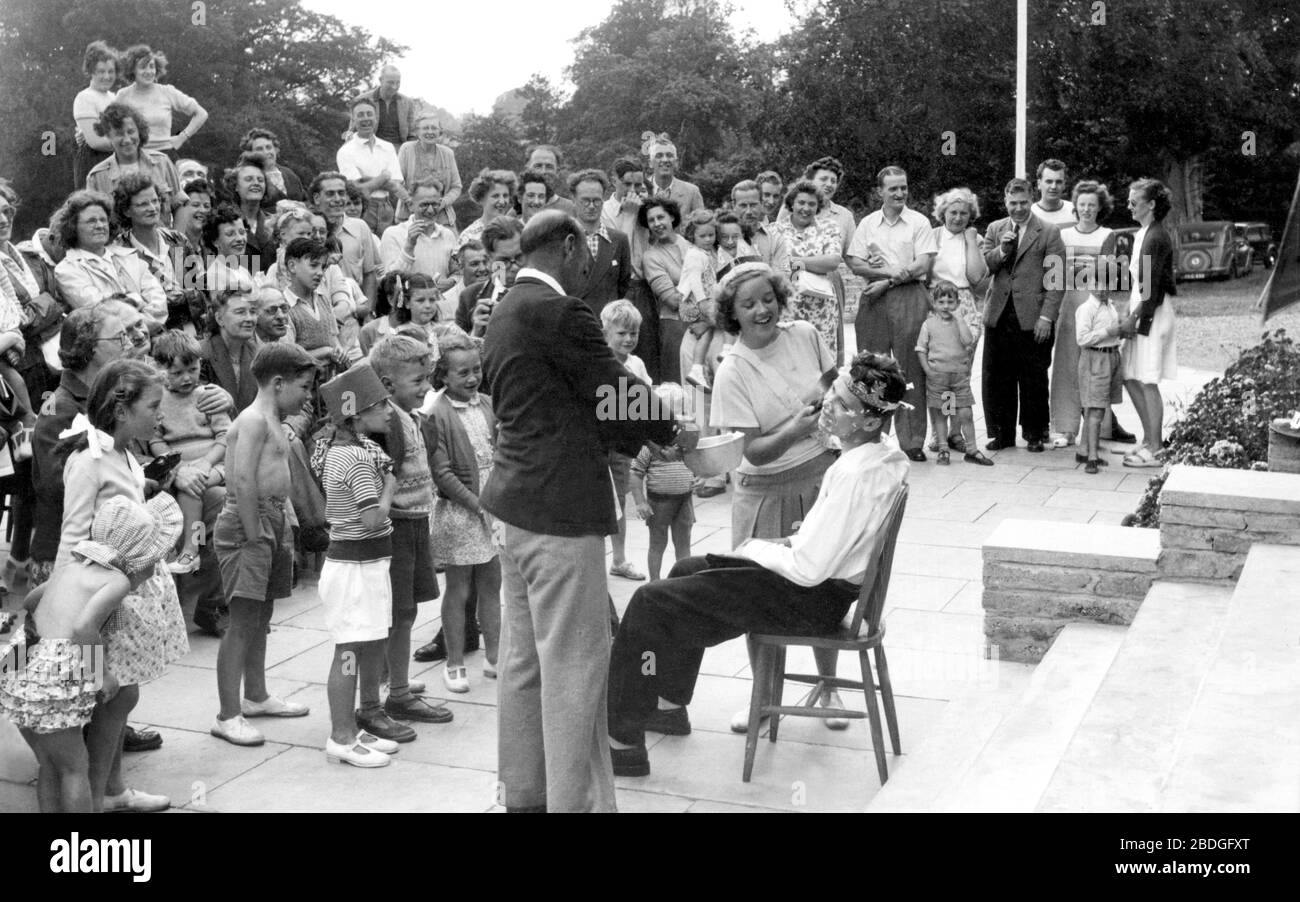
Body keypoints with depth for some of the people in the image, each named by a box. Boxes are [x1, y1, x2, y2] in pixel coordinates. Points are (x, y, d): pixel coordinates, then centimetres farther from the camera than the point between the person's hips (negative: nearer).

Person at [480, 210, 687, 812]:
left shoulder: (504, 315, 15)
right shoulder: (558, 313, -15)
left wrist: (643, 440, 17)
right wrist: (675, 431, 8)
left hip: (517, 502, 10)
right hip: (562, 511, -10)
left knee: (524, 661, 15)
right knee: (575, 666, -2)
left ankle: (525, 792, 25)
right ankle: (577, 800, 5)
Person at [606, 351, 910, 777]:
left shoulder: (858, 475, -30)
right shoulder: (884, 449, 0)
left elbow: (809, 568, -28)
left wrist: (755, 548, -11)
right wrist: (790, 543, 4)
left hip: (812, 598, -10)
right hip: (833, 580, 10)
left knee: (651, 601, -8)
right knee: (687, 570, 24)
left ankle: (621, 738, 1)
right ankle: (671, 704, 33)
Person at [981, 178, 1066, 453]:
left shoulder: (1049, 233, 0)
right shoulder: (994, 229, 13)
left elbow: (1056, 280, -4)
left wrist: (1046, 317, -11)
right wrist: (1002, 250, -12)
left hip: (1032, 318, -3)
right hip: (999, 316, 3)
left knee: (1034, 380, 3)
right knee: (997, 379, 6)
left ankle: (1034, 434, 16)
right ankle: (1001, 433, 17)